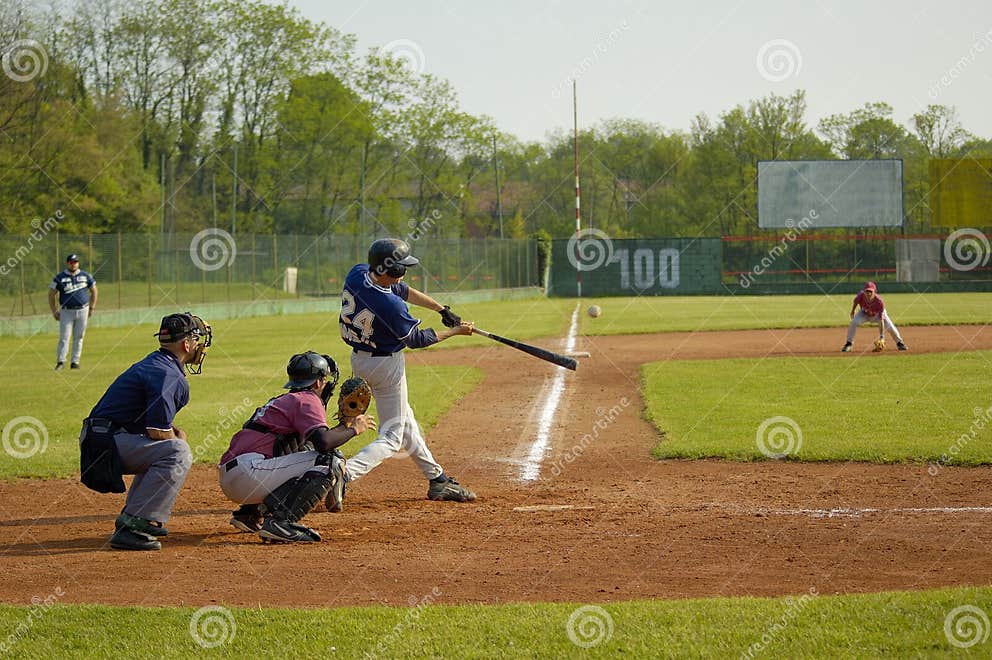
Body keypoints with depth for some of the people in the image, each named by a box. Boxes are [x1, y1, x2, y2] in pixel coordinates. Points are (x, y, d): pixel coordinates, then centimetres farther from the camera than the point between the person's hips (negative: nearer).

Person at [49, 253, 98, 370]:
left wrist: (92, 308, 9)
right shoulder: (60, 277, -1)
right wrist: (54, 312, -1)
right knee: (64, 337, -6)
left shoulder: (85, 276, 5)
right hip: (66, 312, -2)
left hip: (82, 311, 2)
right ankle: (60, 361, -1)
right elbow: (51, 294, 4)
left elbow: (93, 291, 15)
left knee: (78, 337, 4)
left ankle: (75, 362, 10)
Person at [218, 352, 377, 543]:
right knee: (330, 461, -13)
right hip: (247, 473, -10)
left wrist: (342, 427, 23)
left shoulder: (286, 399, 28)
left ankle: (250, 514, 18)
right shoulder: (307, 399, -2)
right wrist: (354, 429, -1)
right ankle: (281, 521, -24)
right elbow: (323, 441, -18)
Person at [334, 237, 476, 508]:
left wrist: (442, 309, 6)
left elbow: (403, 290, 6)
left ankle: (437, 479, 32)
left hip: (359, 360, 9)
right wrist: (455, 331, -2)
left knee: (405, 421, 21)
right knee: (392, 435, 0)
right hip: (385, 365, -9)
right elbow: (416, 339, -14)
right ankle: (342, 475, -20)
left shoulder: (357, 273, -10)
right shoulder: (390, 305, -32)